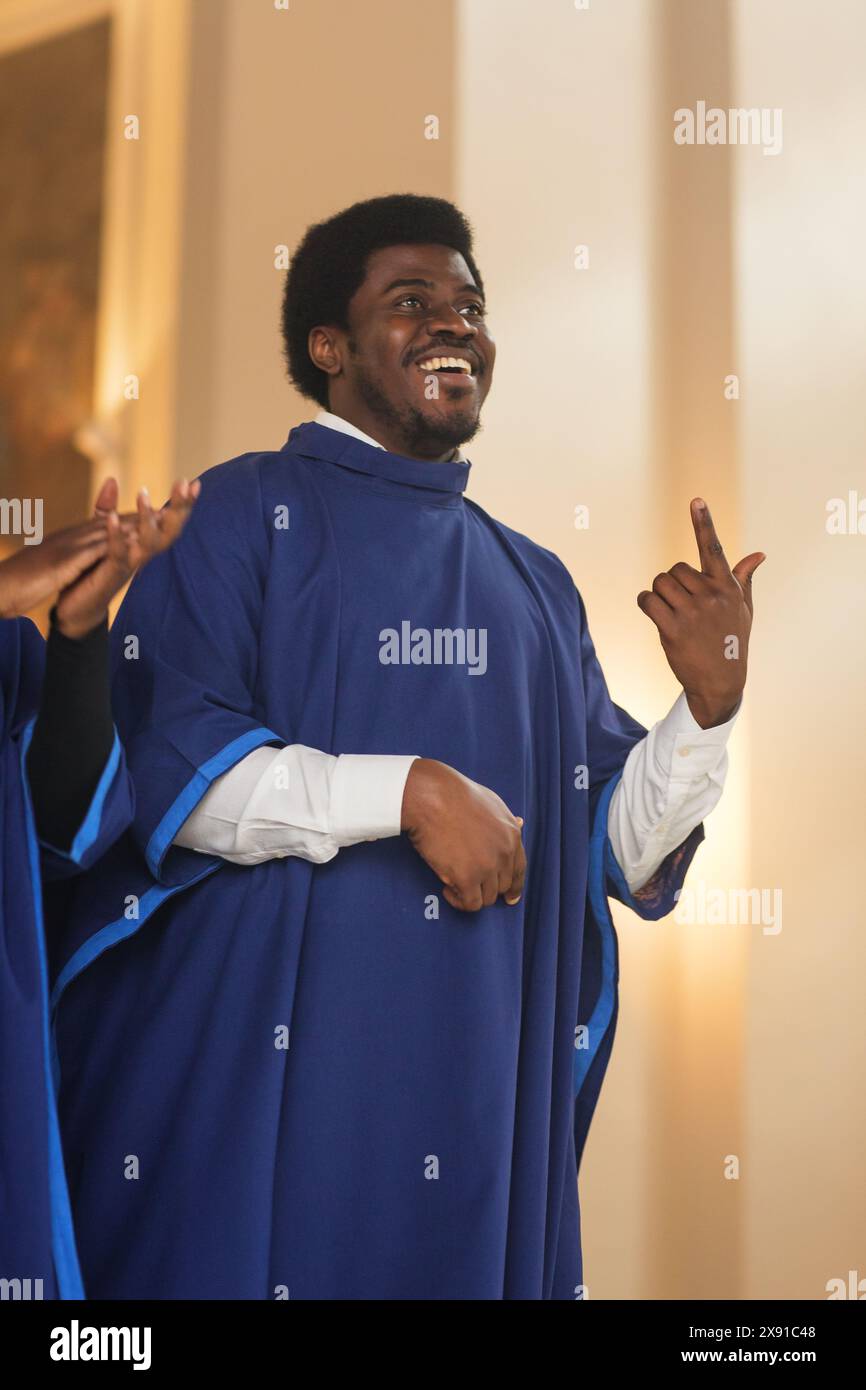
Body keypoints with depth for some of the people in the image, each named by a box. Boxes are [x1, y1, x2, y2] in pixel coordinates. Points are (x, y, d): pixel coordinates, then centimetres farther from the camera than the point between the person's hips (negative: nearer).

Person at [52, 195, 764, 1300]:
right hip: (254, 1073, -4)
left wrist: (710, 706, -7)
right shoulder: (246, 514, 0)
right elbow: (165, 764, -13)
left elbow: (615, 845, 10)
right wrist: (409, 790, -20)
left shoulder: (533, 584, 15)